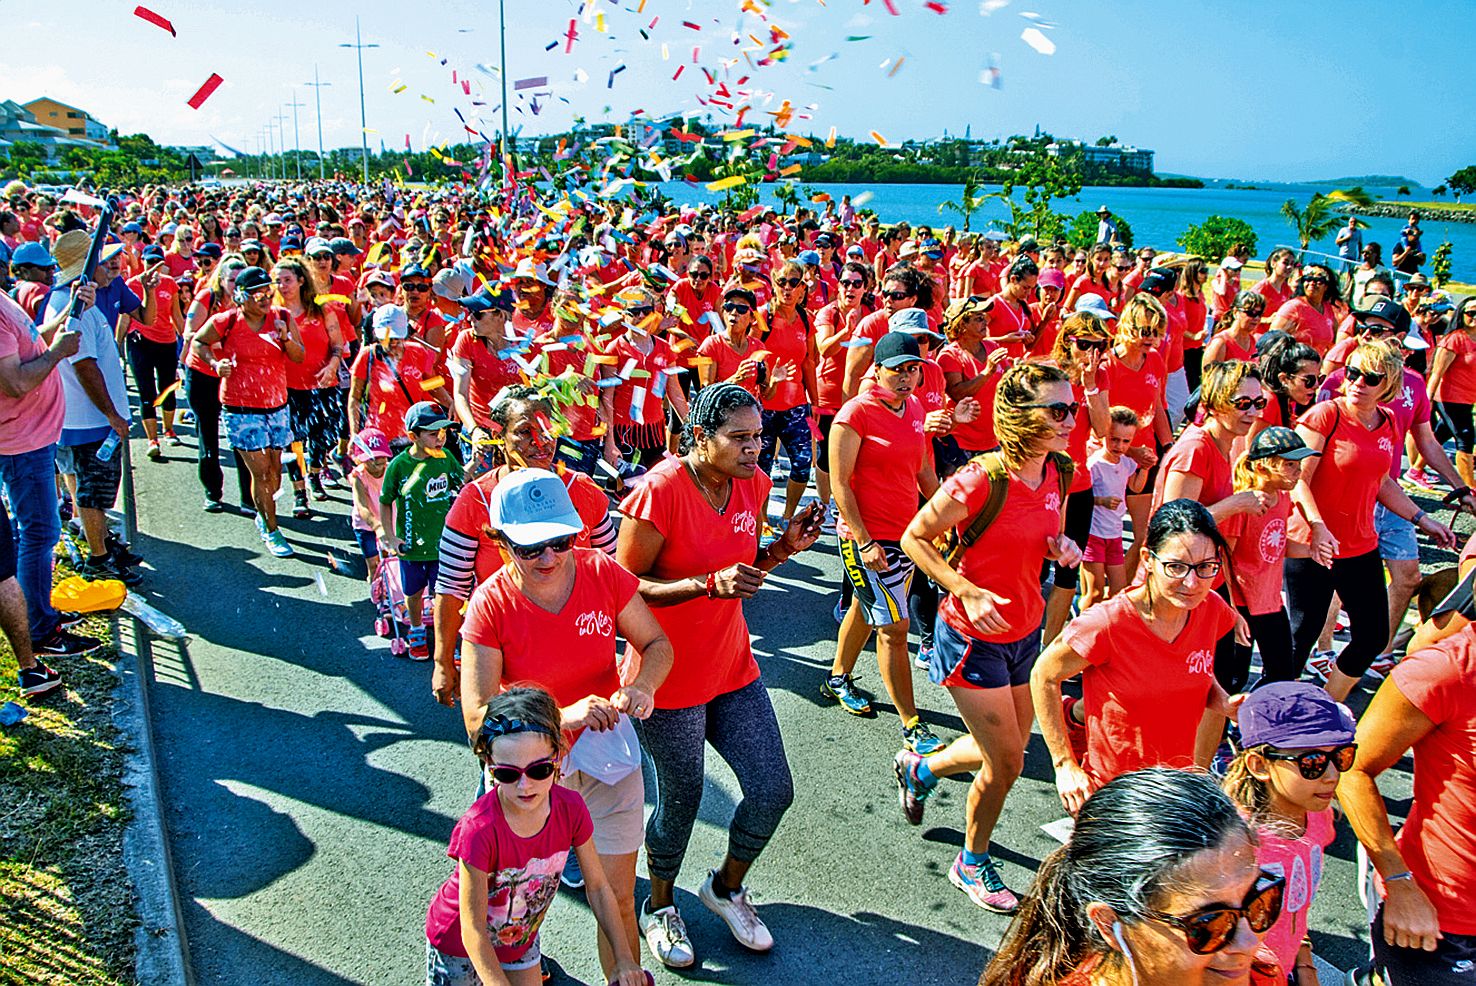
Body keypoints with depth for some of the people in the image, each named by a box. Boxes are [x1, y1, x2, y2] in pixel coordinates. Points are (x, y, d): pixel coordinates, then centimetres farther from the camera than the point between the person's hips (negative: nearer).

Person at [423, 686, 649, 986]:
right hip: (457, 941, -4)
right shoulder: (479, 829, -36)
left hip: (520, 936, 4)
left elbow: (597, 887, -10)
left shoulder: (571, 808, -23)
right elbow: (472, 928, -28)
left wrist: (624, 959, -9)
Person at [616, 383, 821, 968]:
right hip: (669, 678, -6)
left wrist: (783, 548, -8)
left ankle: (726, 887, 36)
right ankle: (659, 907, 39)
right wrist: (710, 584, -30)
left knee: (773, 791, 7)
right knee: (681, 801, 9)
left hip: (732, 668, 6)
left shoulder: (752, 484, 0)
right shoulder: (660, 491, -21)